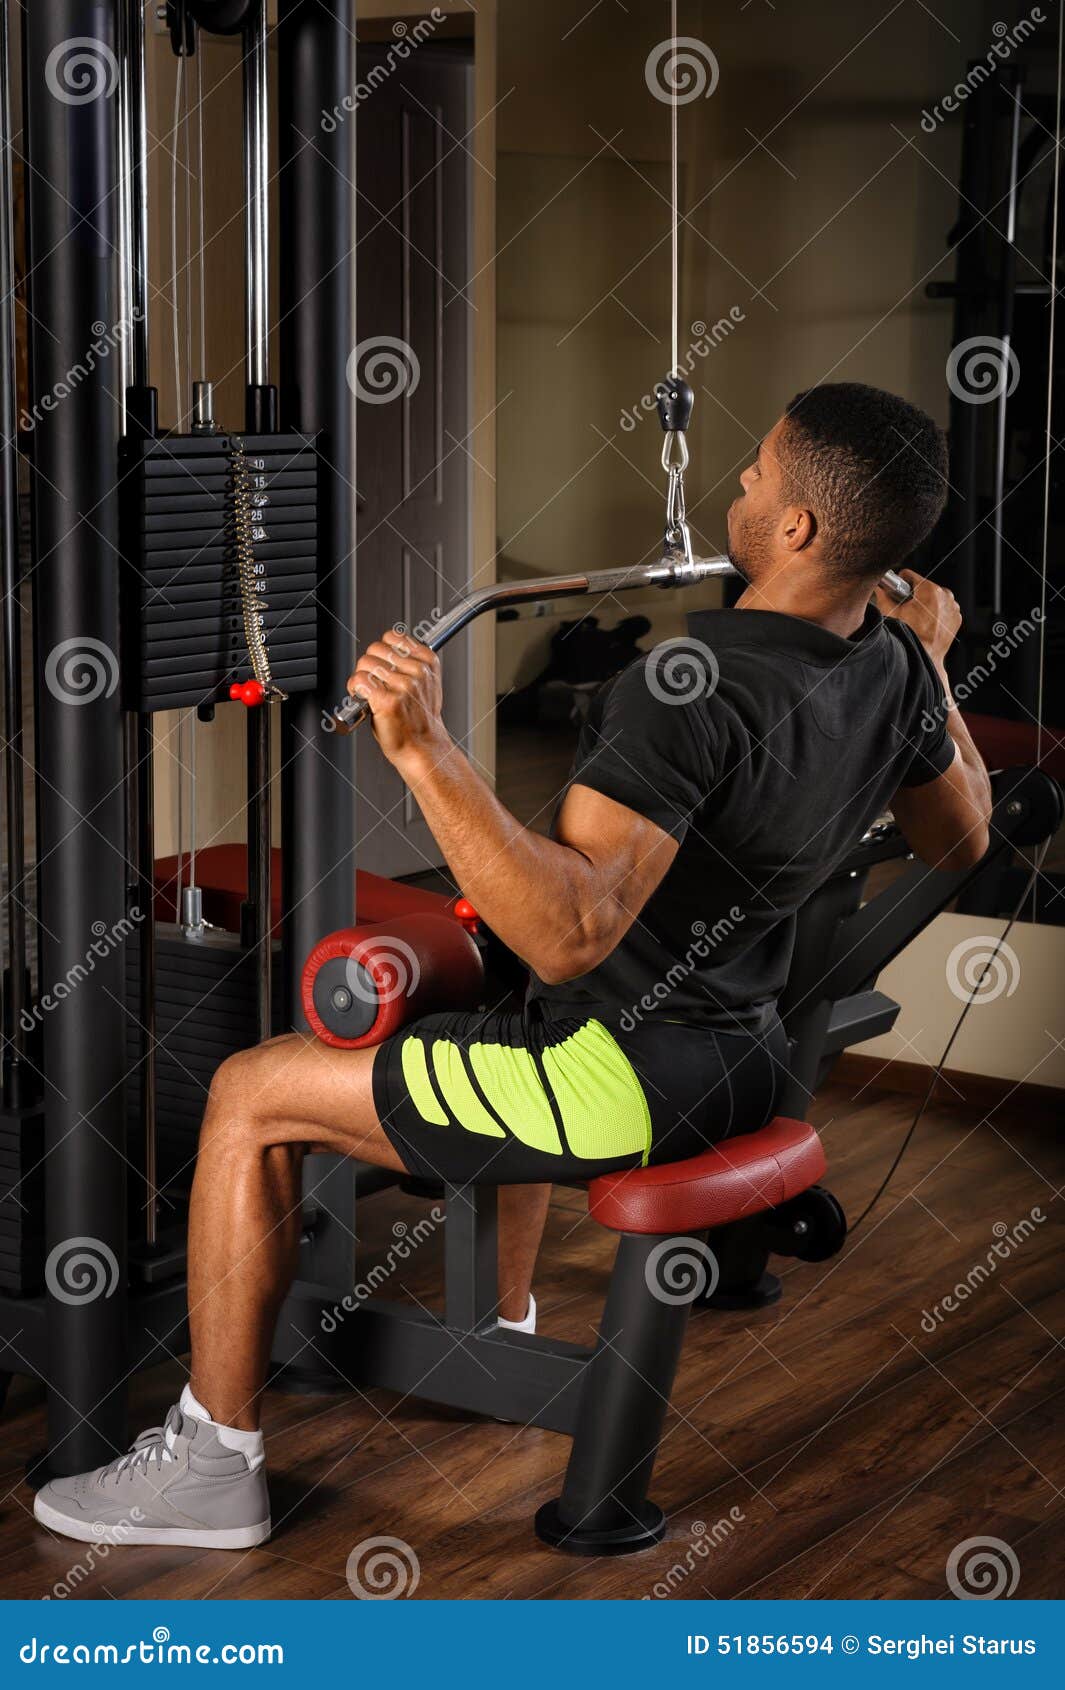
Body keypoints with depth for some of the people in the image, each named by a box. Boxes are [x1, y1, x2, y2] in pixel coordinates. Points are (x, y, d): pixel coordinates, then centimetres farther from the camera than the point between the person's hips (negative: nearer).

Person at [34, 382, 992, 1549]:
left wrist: (423, 751, -42)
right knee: (519, 1035, 41)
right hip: (745, 1057, 9)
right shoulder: (892, 665, -3)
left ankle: (212, 1460, 12)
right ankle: (505, 1334, 48)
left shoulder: (693, 692, -30)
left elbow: (568, 935, -39)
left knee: (251, 1095, 2)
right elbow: (961, 840, 16)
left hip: (628, 1087, -9)